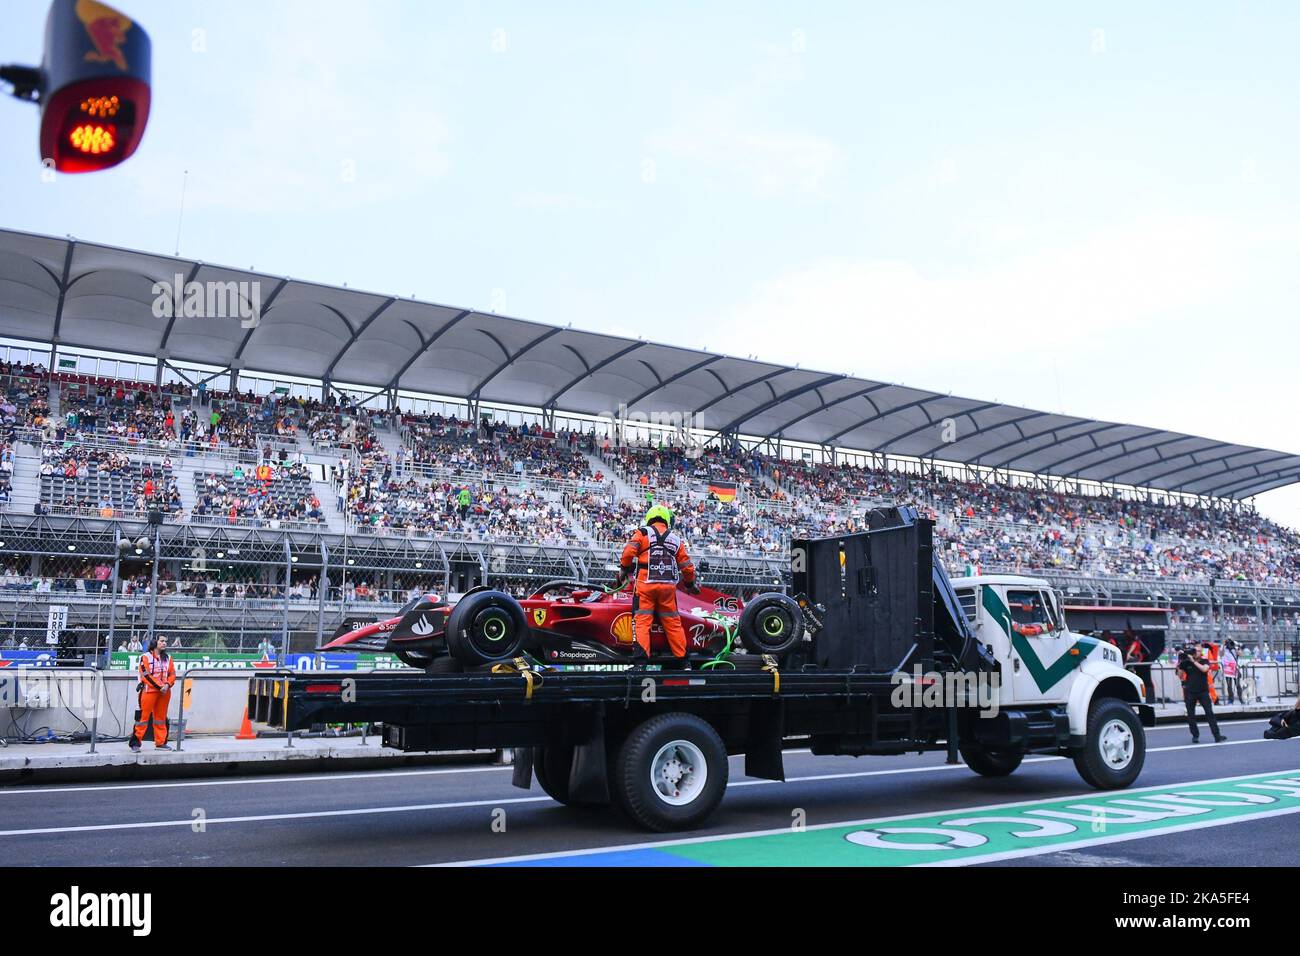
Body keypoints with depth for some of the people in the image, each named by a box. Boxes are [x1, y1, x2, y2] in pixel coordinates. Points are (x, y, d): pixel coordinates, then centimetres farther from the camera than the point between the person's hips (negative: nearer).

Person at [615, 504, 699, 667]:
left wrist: (623, 572, 7)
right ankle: (682, 658, 14)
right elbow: (687, 566, 14)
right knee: (673, 622, 11)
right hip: (668, 586, 3)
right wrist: (690, 584, 30)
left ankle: (642, 655, -16)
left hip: (645, 584, -3)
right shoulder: (676, 539, 14)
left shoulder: (642, 533, 4)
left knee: (642, 620, -3)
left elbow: (628, 553, -7)